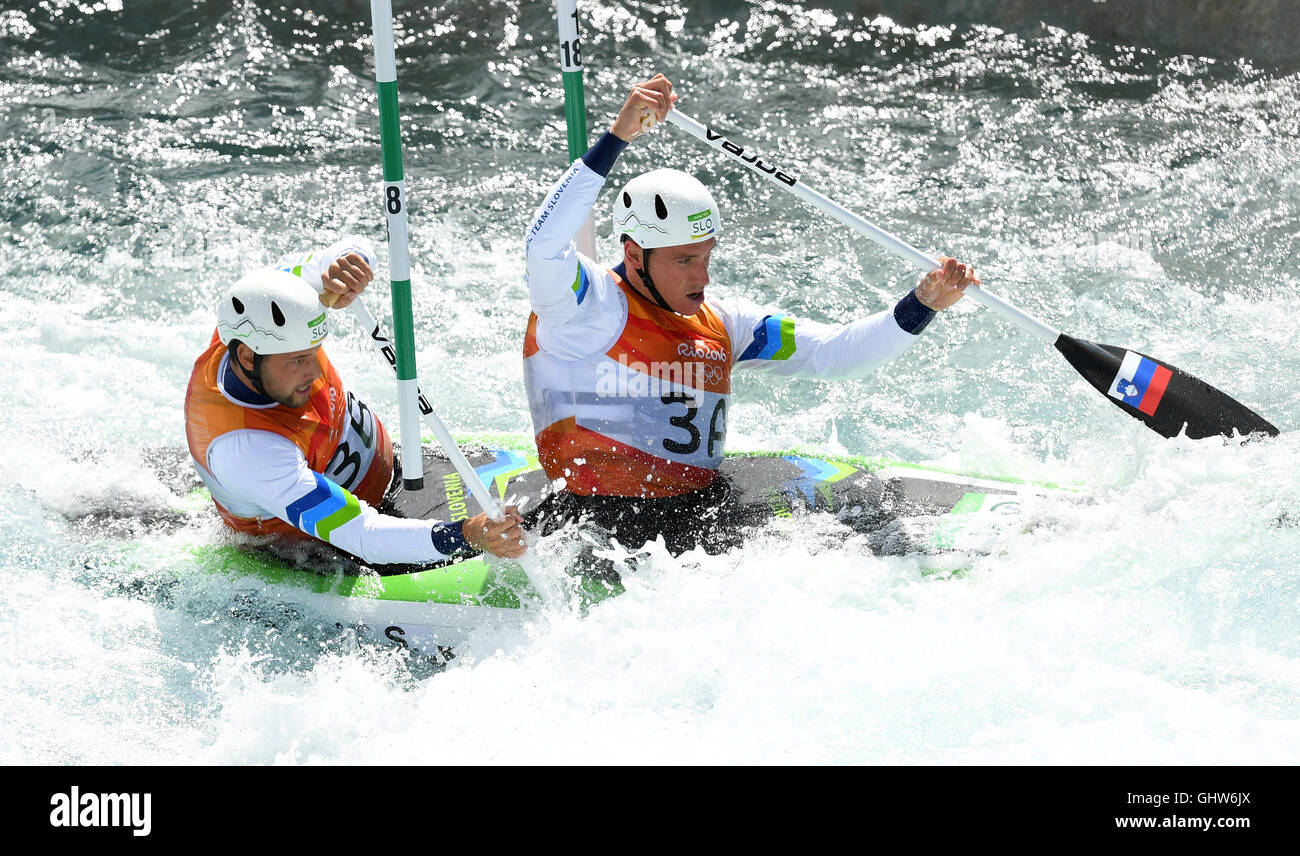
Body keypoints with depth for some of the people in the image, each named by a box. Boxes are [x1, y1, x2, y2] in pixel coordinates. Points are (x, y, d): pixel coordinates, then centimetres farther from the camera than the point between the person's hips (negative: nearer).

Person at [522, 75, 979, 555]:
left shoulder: (720, 322, 15)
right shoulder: (589, 307, -5)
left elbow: (836, 353, 15)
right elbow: (544, 246, -27)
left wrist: (923, 305, 0)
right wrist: (618, 136, -31)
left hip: (701, 517, 5)